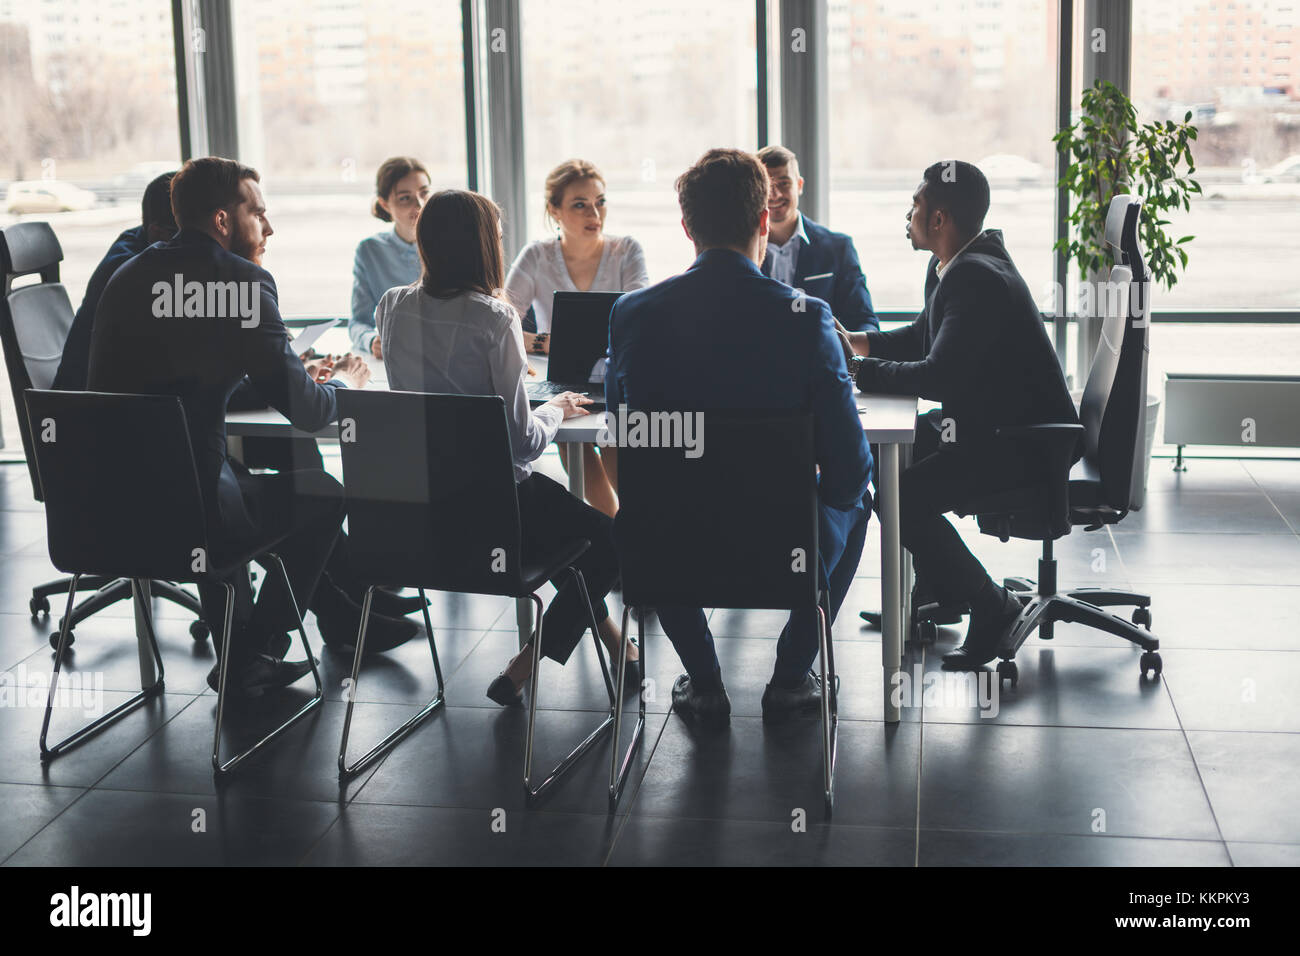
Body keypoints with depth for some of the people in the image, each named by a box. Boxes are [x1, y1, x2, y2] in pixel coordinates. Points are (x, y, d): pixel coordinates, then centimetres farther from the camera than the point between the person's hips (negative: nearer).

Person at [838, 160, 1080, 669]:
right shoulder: (951, 267, 7)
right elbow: (923, 337, 23)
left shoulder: (978, 279, -25)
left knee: (904, 498, -19)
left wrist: (858, 370, -22)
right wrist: (860, 342, 7)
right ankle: (940, 590, 24)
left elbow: (940, 377, -31)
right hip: (985, 422, 11)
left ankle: (990, 606, -3)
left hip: (1026, 444, -11)